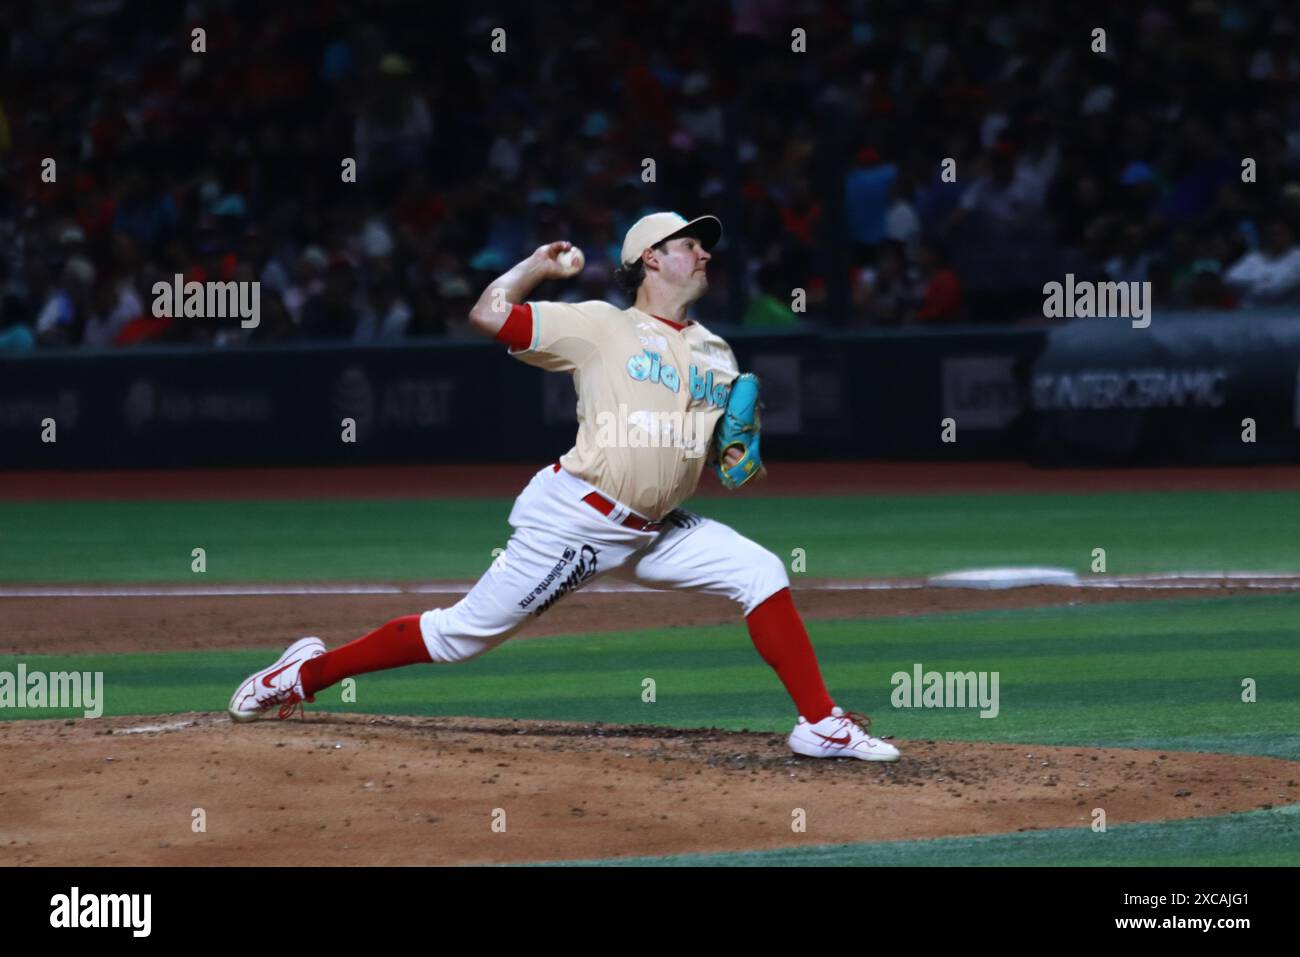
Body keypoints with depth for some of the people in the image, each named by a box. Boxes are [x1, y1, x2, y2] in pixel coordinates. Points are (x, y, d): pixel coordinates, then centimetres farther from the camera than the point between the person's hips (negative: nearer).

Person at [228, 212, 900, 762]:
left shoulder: (717, 357, 13)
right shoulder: (602, 326, -5)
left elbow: (712, 453, 20)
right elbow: (487, 314, -10)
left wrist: (734, 462, -2)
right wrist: (538, 265, 1)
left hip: (653, 534, 6)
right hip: (573, 520, -6)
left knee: (760, 572, -8)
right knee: (465, 633, -4)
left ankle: (820, 725, -6)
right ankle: (309, 672, 10)